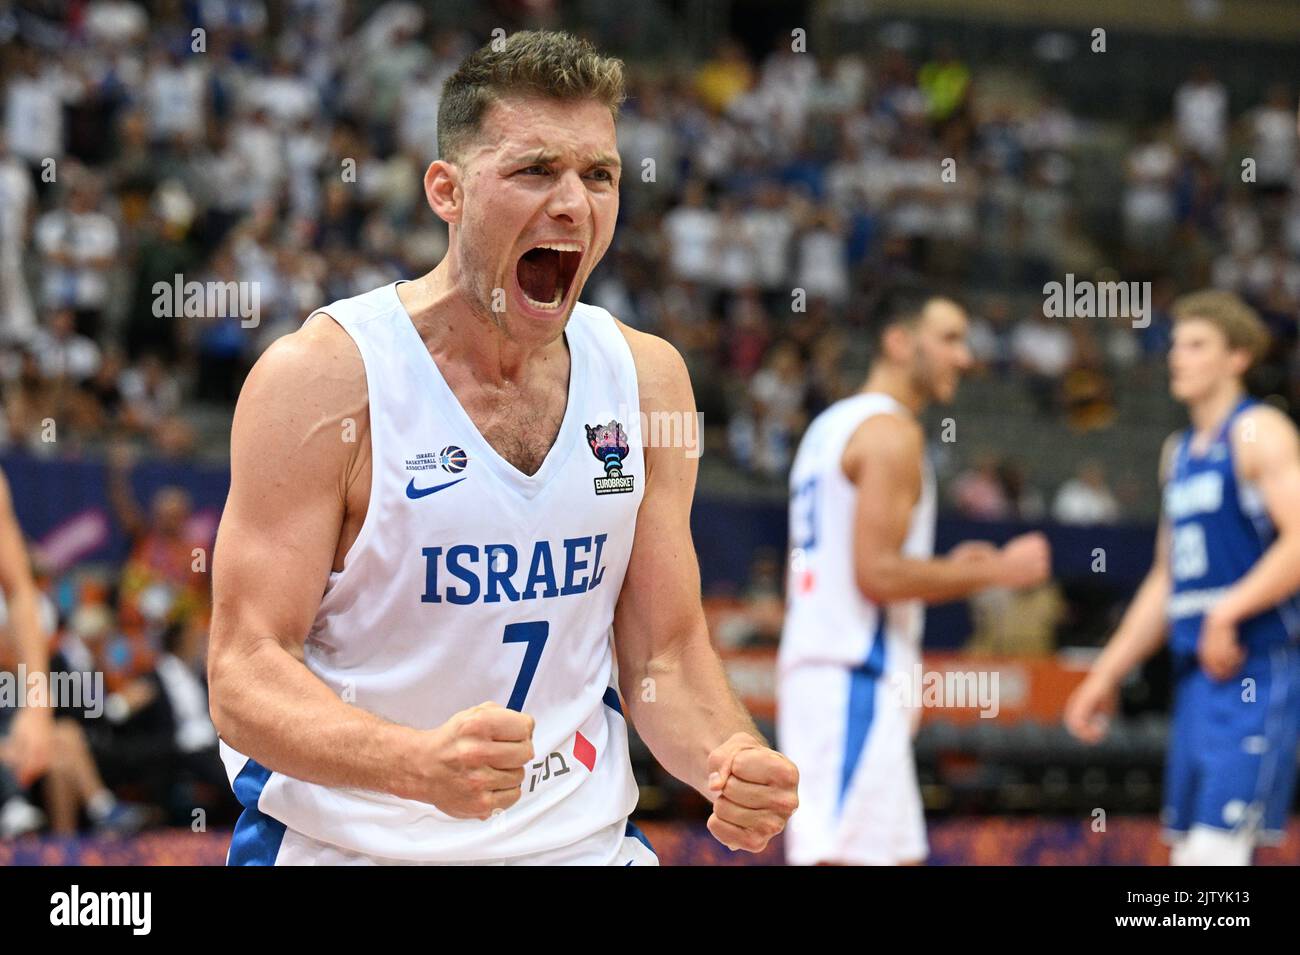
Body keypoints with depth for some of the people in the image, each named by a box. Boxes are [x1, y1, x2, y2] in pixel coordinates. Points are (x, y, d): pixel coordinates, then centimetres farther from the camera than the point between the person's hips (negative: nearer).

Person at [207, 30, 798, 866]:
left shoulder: (647, 378, 2)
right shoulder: (319, 376, -12)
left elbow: (667, 657, 6)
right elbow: (245, 677, -17)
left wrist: (733, 761, -15)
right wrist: (421, 764, -34)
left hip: (582, 838, 3)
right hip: (348, 844, -2)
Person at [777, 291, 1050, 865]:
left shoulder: (832, 427, 21)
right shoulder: (891, 431, -10)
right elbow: (877, 573, -19)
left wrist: (949, 575, 20)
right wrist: (995, 571, -10)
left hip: (814, 668, 10)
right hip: (856, 678, -10)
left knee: (897, 853, 13)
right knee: (837, 857, -13)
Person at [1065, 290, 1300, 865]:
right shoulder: (1179, 452, 19)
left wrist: (1228, 611, -24)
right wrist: (1108, 674, 22)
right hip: (1195, 673, 9)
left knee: (1216, 849, -16)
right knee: (1188, 854, 8)